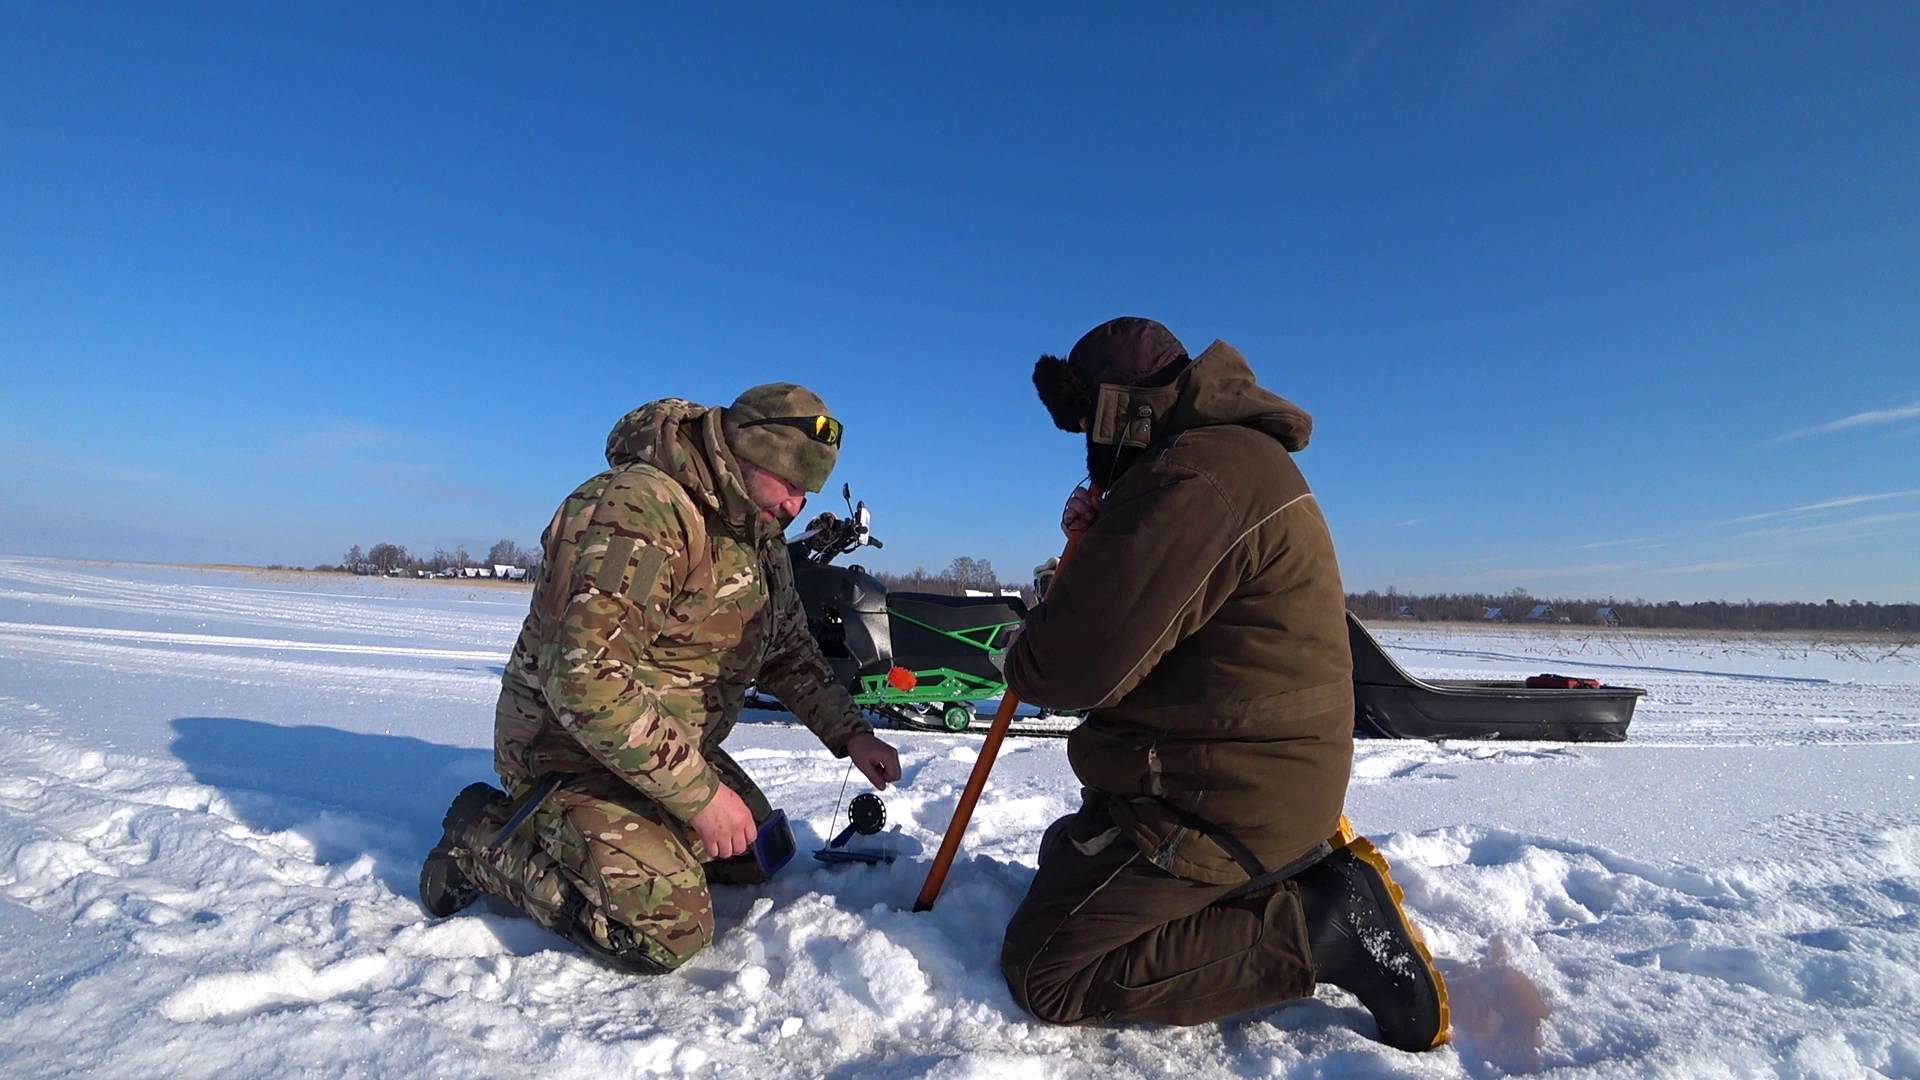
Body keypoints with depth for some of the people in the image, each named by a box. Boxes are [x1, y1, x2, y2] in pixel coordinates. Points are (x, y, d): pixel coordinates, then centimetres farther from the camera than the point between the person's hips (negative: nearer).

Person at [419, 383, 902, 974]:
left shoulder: (758, 533, 3)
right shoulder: (638, 509, -27)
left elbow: (788, 650, 12)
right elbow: (586, 680, -33)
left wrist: (851, 734, 0)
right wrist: (701, 793, -29)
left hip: (676, 749, 9)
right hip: (572, 749, -9)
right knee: (669, 930, -18)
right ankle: (486, 843, 1)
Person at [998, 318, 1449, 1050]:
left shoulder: (1198, 474, -22)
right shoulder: (1238, 456, 14)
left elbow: (1080, 663, -25)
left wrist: (1023, 662, -2)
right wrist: (1100, 539, 2)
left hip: (1215, 794, -11)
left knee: (1042, 973, -3)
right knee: (1064, 856, 27)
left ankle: (1319, 926, -6)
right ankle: (1309, 872, 15)